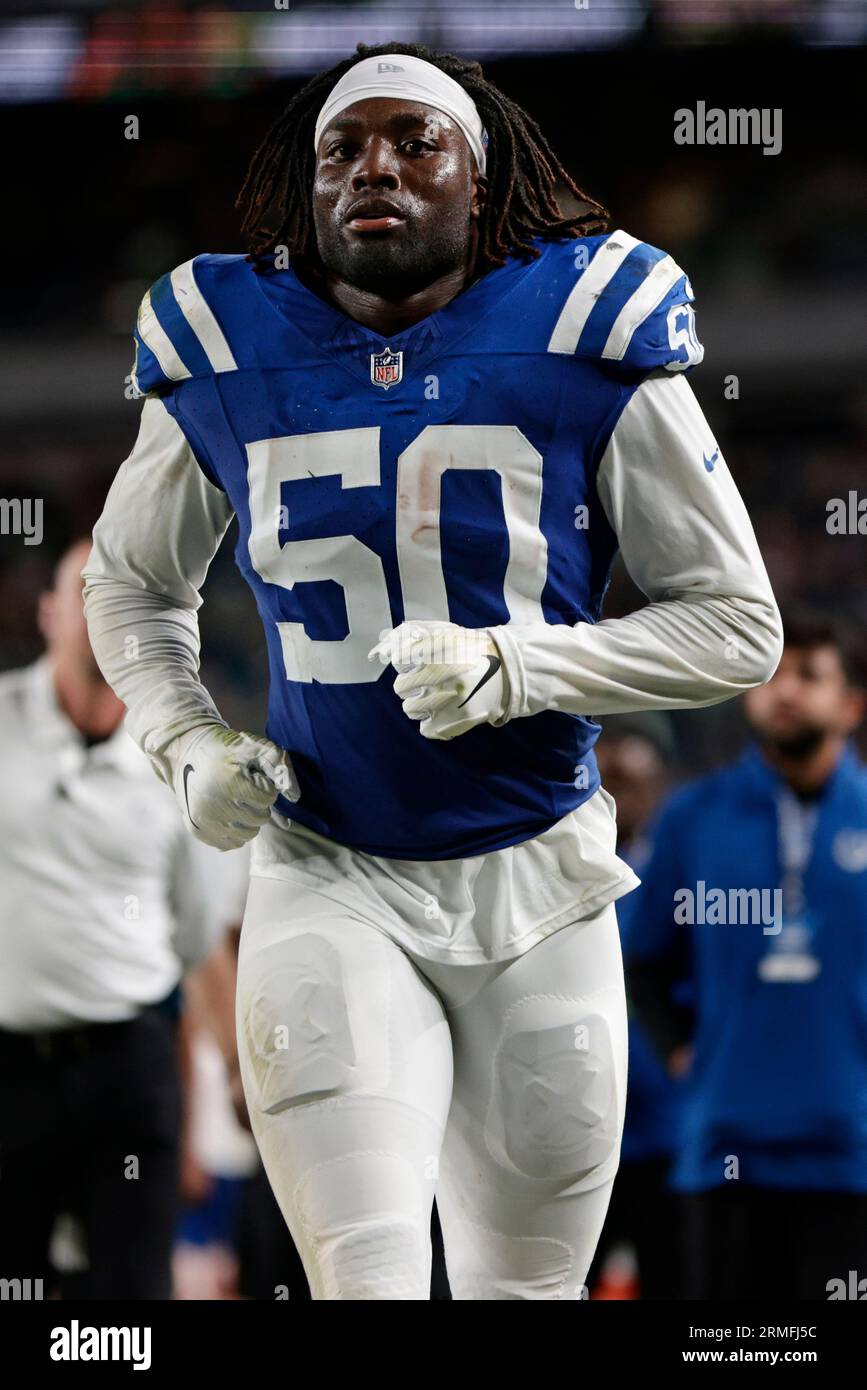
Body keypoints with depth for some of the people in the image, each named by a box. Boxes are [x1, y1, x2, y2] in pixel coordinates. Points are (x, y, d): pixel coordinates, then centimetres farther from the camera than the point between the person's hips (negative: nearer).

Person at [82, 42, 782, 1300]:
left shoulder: (587, 344, -5)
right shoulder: (227, 358, 1)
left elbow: (738, 626, -2)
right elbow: (132, 583, 20)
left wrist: (517, 667, -17)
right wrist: (190, 744, 0)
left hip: (537, 888, 0)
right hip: (328, 889, 0)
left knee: (523, 1290, 10)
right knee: (369, 1283, -18)